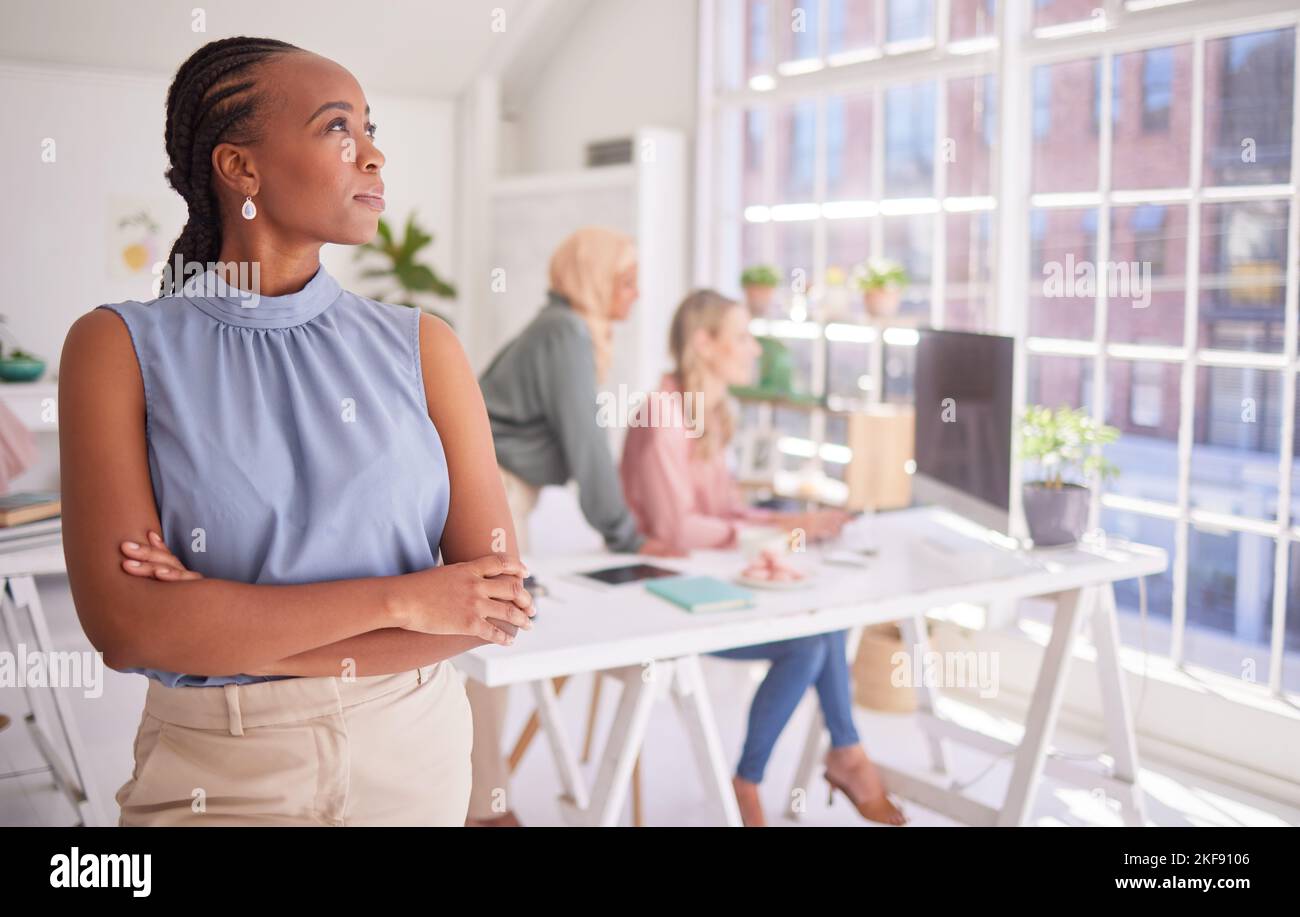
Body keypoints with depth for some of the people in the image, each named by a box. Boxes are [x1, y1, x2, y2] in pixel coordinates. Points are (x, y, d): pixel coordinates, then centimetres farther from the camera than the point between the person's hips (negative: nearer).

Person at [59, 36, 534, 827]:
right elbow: (125, 623, -17)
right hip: (214, 773, -2)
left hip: (414, 757, 2)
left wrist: (229, 630, -16)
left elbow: (498, 599, -10)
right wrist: (398, 599, -19)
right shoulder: (120, 347, -8)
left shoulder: (420, 346, -5)